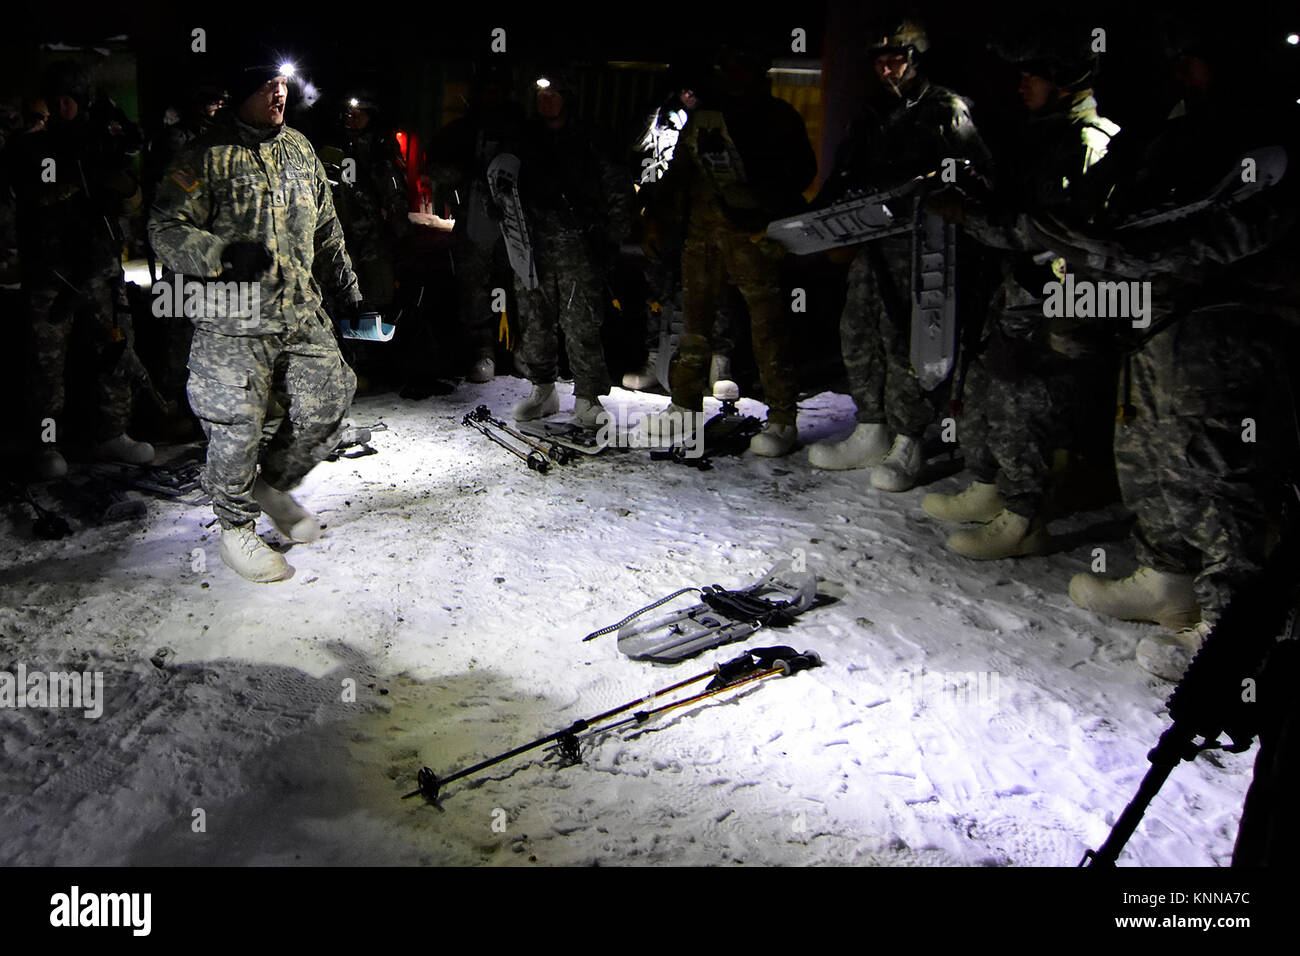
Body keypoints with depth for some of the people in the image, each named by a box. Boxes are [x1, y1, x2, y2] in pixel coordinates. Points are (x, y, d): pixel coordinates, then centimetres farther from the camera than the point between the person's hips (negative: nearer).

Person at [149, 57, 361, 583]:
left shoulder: (300, 149, 14)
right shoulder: (209, 155, -6)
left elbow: (326, 229, 23)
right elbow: (166, 230, -8)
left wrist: (348, 291, 21)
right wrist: (222, 254, -24)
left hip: (302, 311, 6)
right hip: (234, 319, -6)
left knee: (327, 403, 5)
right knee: (238, 426, -4)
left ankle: (274, 485, 30)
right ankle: (236, 529, 17)